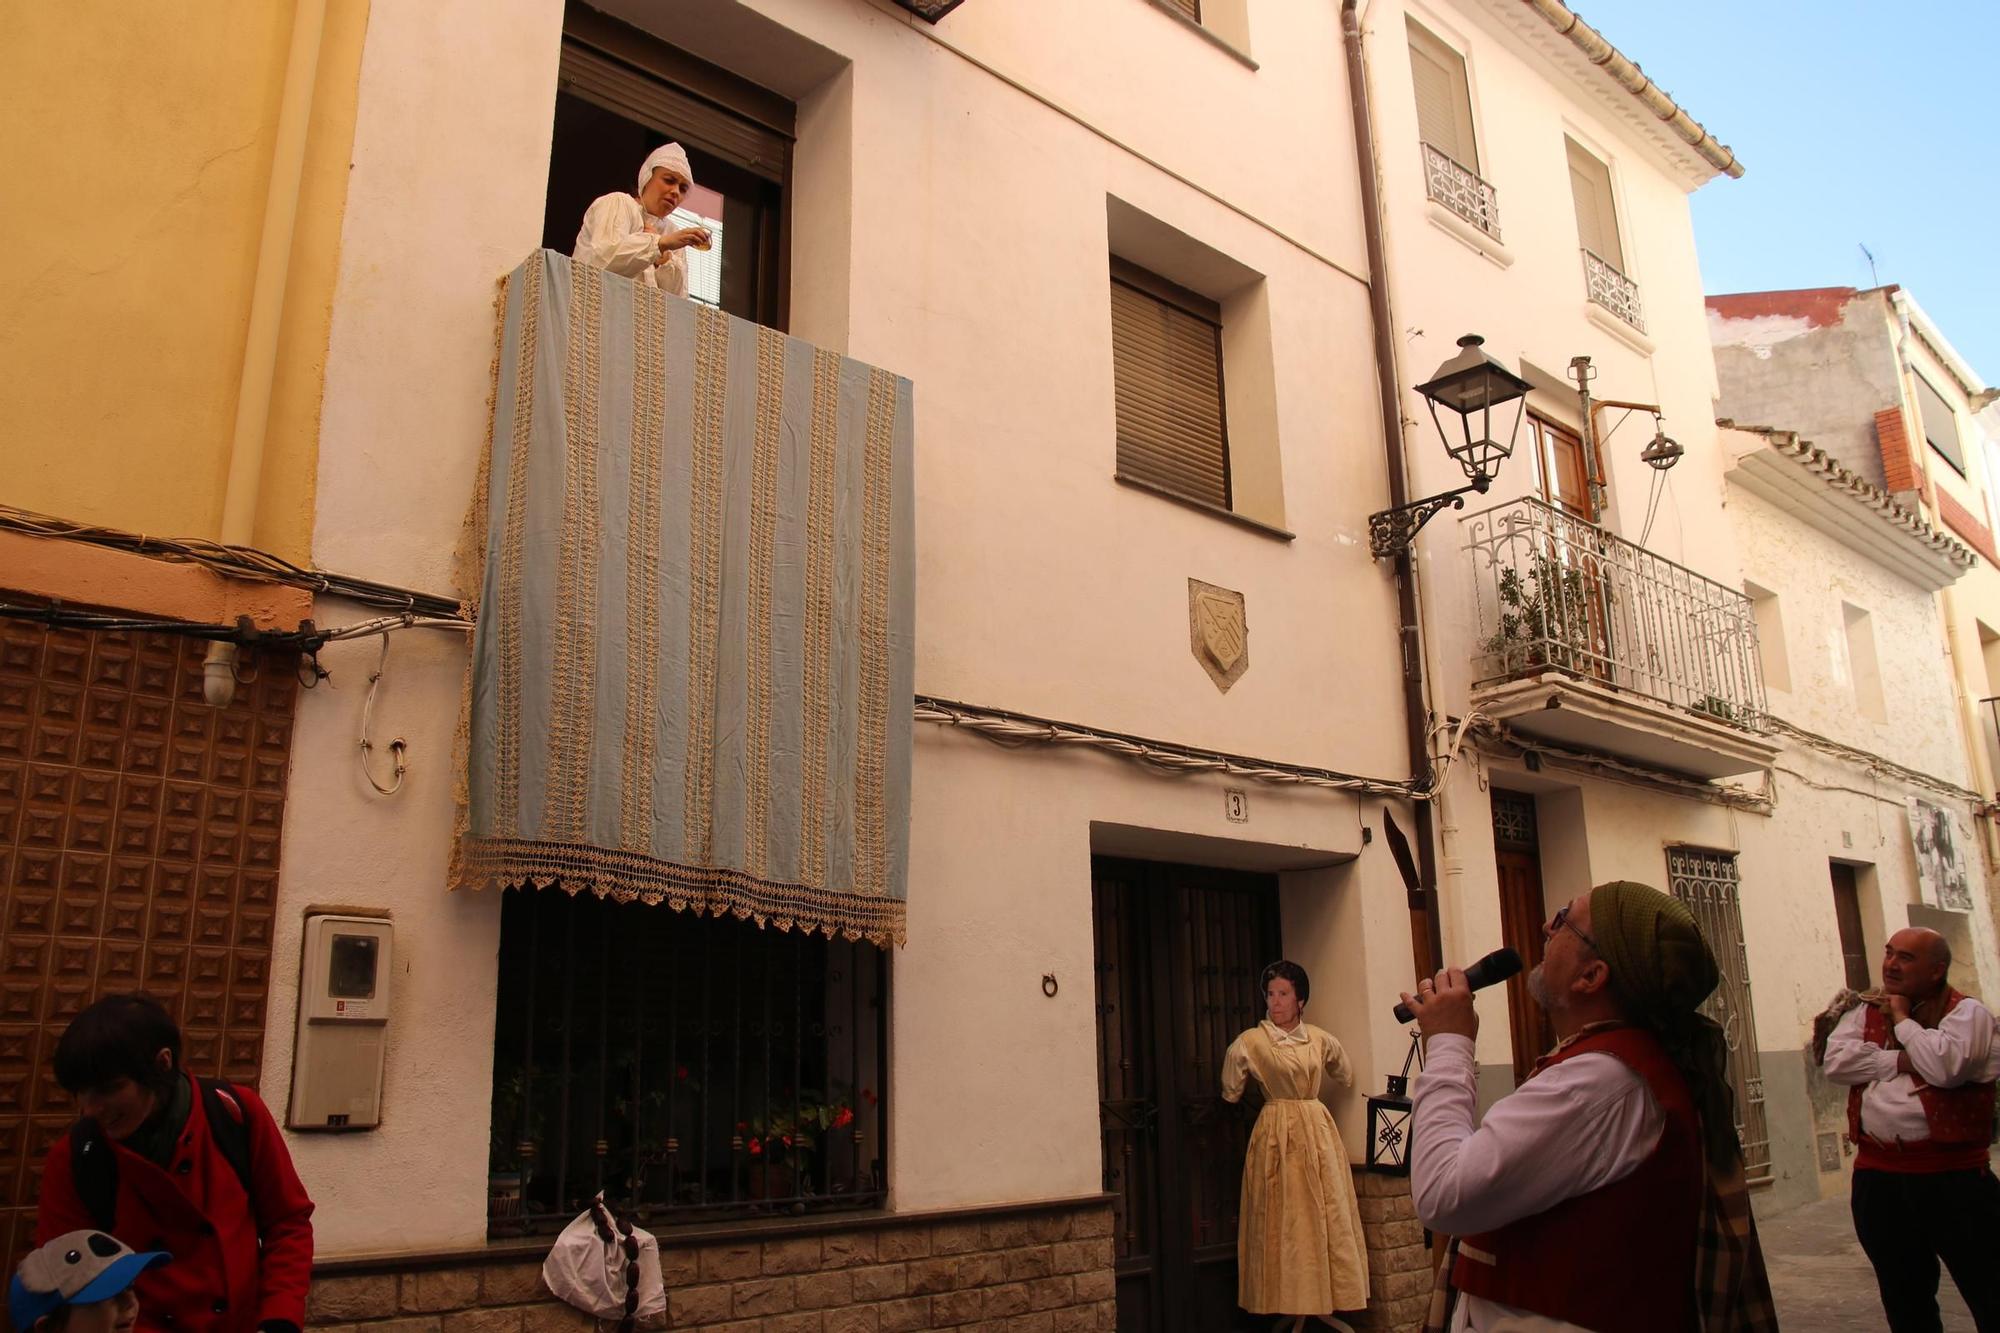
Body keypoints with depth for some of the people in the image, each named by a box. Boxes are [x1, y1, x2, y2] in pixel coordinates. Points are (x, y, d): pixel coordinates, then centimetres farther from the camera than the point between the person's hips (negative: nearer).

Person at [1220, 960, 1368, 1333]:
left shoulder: (1320, 1039, 4)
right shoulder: (1249, 1042, -7)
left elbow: (1346, 1076, 23)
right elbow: (1230, 1093, 4)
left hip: (1319, 1130, 4)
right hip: (1278, 1134, -4)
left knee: (1326, 1216, 5)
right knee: (1287, 1219, -2)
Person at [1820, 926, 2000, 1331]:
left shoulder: (1966, 1012, -2)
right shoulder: (1864, 1011, 11)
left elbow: (1944, 1066, -21)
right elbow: (1836, 1061, -5)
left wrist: (1902, 1019, -8)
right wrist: (1903, 1061, -13)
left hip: (1953, 1175, -4)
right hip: (1878, 1175, 4)